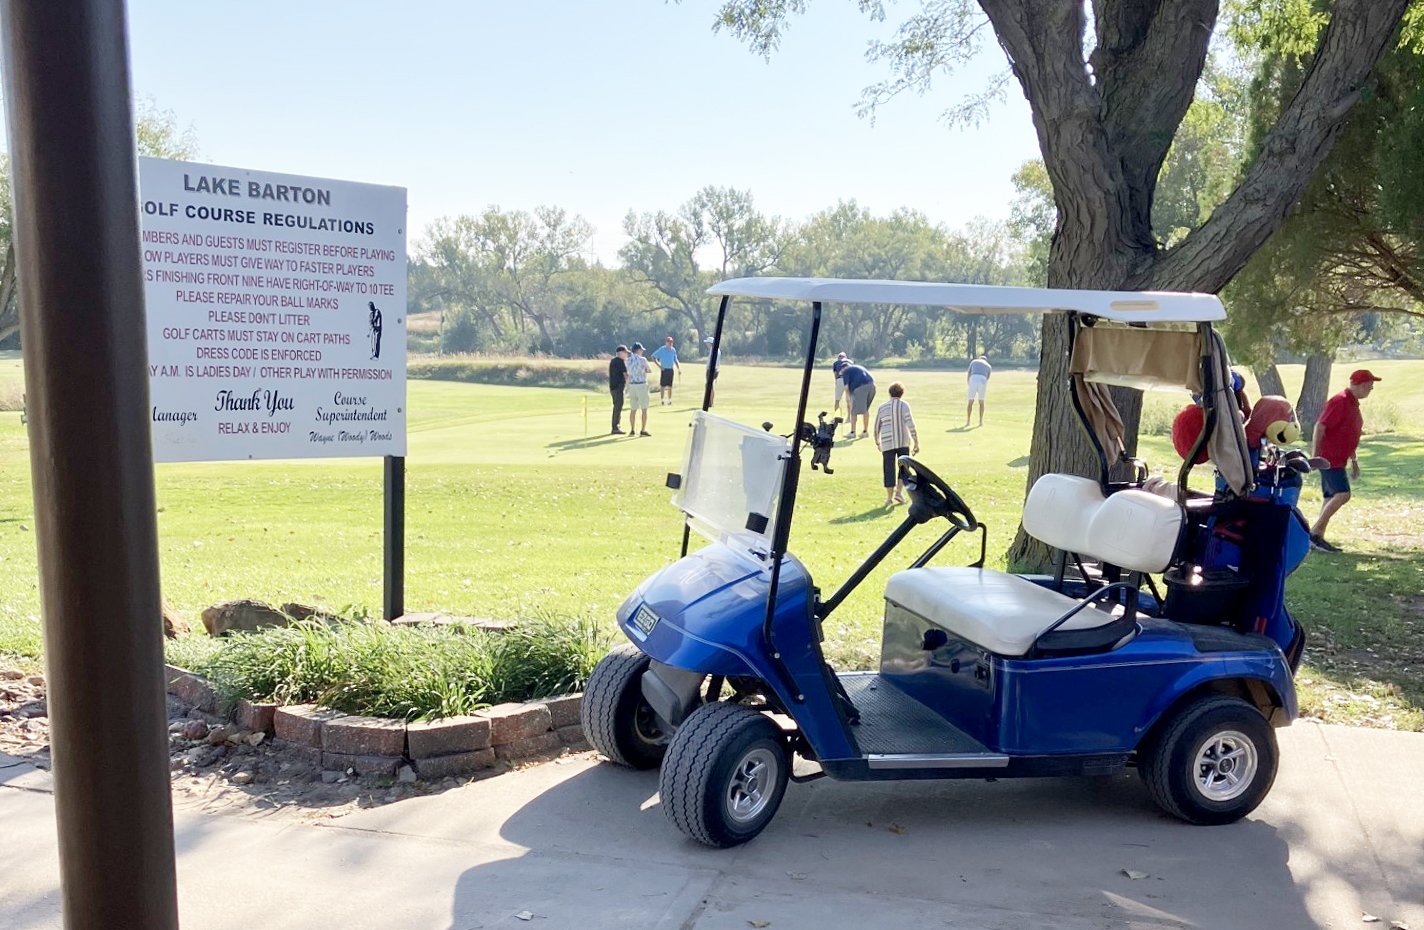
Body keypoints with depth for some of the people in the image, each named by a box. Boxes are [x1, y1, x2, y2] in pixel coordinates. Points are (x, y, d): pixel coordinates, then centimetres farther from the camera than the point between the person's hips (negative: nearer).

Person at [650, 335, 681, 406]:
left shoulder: (673, 350, 9)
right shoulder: (661, 349, -7)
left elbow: (675, 360, 17)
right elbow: (653, 357, -5)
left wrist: (679, 369, 8)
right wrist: (659, 366, -11)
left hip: (671, 370, 5)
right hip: (664, 370, -5)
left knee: (670, 386, 8)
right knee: (662, 386, -5)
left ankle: (669, 400, 15)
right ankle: (662, 400, 0)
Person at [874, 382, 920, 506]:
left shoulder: (882, 407, 5)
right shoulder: (904, 405, -3)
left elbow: (877, 427, 12)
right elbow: (911, 425, -10)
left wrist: (877, 442, 28)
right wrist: (916, 443, -7)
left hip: (887, 443, 1)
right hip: (903, 442, -1)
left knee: (889, 470, 5)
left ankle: (889, 498, 8)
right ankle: (899, 492, 5)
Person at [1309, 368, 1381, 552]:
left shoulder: (1353, 404, 16)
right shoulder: (1339, 401, -14)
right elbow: (1320, 427, -19)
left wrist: (1353, 460, 24)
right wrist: (1314, 456, -22)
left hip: (1338, 460, 10)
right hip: (1329, 459, -10)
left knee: (1331, 498, 9)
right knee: (1343, 494, -17)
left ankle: (1318, 538, 11)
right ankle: (1314, 533, -15)